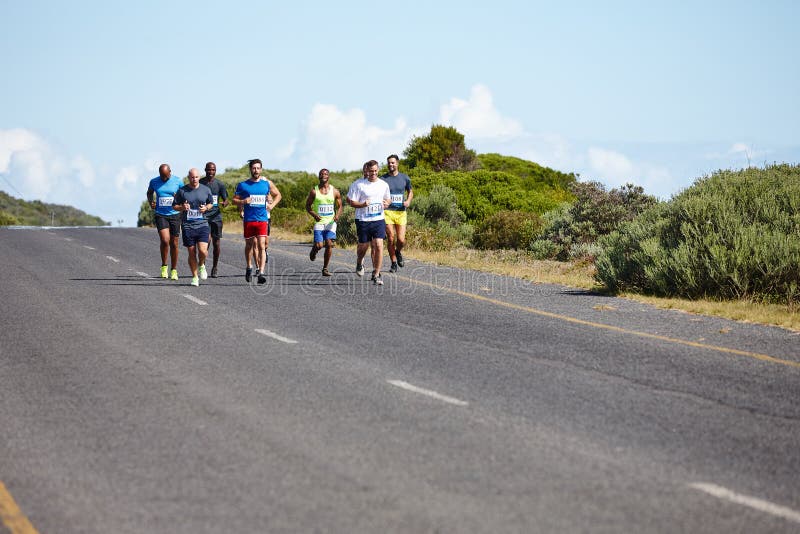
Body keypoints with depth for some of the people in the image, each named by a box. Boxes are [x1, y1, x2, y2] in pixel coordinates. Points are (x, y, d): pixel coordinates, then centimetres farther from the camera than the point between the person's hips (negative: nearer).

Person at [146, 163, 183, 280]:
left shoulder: (177, 181, -2)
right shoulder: (154, 182, 1)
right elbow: (149, 192, 20)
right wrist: (151, 202, 2)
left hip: (174, 215, 1)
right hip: (160, 215, 0)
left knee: (174, 243, 5)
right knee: (165, 240, -19)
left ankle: (174, 270, 19)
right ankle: (164, 266, 2)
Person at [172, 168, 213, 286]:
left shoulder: (206, 190, 5)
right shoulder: (182, 191, 1)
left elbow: (211, 203, 19)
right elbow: (174, 206, 8)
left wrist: (206, 208, -4)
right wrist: (182, 207, -13)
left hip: (202, 224, 0)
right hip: (188, 226, 0)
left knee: (203, 250, -14)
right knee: (192, 253, 4)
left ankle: (201, 265, 19)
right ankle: (195, 277, 16)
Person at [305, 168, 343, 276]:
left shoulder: (335, 191, 4)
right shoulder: (314, 191, 1)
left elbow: (339, 206, 12)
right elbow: (307, 206, 7)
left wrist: (337, 215, -10)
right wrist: (314, 215, -12)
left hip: (331, 222, 1)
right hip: (319, 222, -1)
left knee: (329, 244, -10)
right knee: (319, 245, -12)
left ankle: (325, 268, 2)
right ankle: (313, 249, 27)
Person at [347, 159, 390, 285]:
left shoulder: (383, 185, 7)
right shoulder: (359, 184, -7)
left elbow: (388, 199, 23)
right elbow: (350, 201, -6)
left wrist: (387, 203, -1)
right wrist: (362, 205, -22)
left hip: (379, 219, 2)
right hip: (363, 220, -2)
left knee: (379, 246, -10)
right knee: (363, 246, 7)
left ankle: (376, 274, -2)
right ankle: (359, 263, 42)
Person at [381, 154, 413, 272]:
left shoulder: (404, 178, 7)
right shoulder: (383, 179, 1)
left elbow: (410, 191, 23)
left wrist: (408, 201, 3)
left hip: (401, 212, 1)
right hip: (388, 211, -1)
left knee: (401, 240, -7)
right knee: (390, 239, -4)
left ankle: (398, 252, 27)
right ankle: (394, 263, 11)